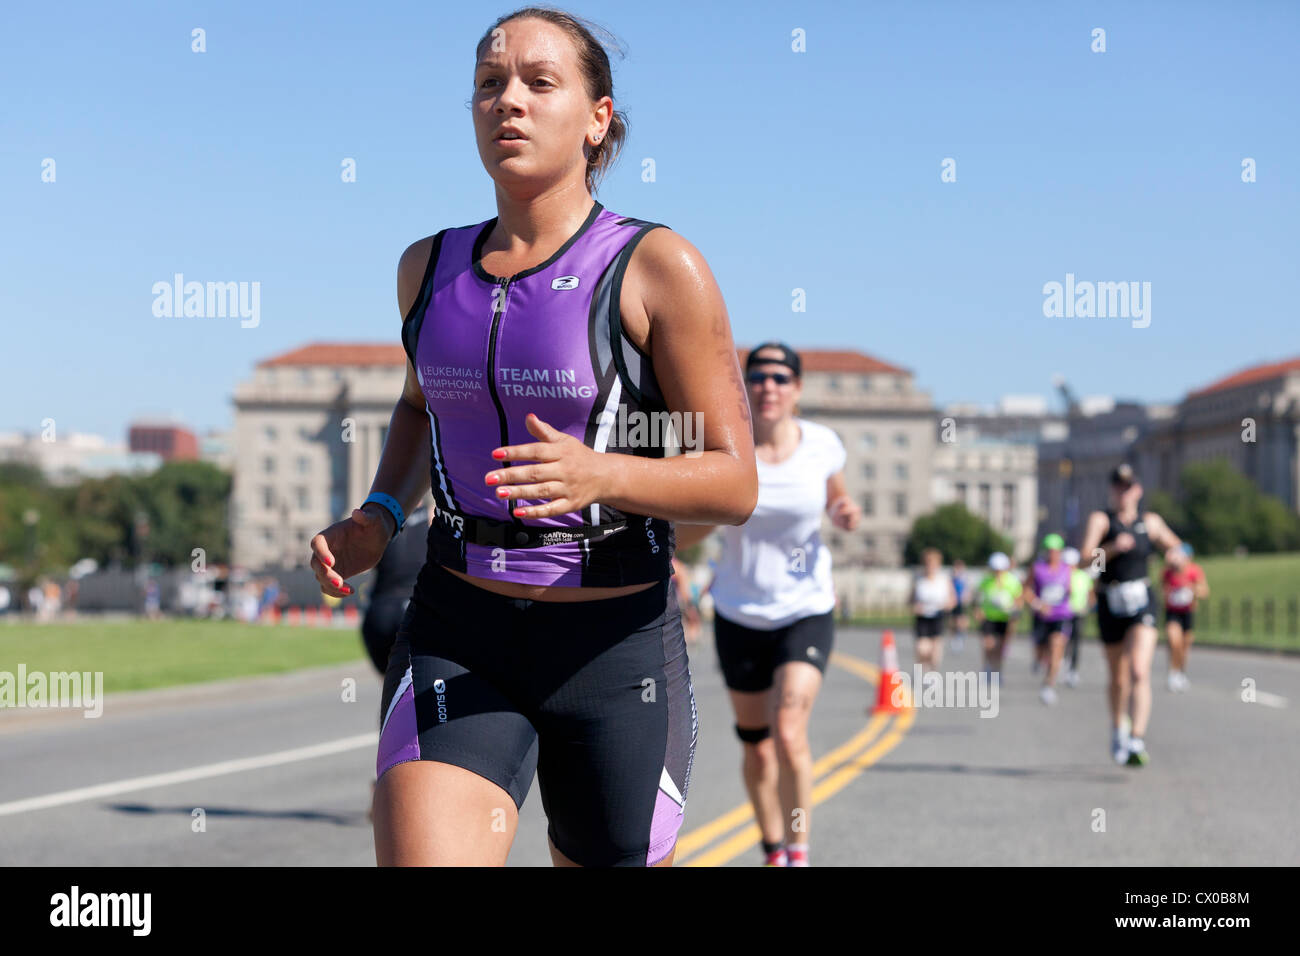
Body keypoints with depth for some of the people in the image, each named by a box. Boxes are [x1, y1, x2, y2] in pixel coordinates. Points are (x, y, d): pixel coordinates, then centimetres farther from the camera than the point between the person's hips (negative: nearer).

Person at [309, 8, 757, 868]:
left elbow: (736, 483, -8)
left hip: (616, 644, -2)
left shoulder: (657, 270, -7)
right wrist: (379, 517, 8)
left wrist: (602, 476, -27)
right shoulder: (430, 268, 7)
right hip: (456, 636, 3)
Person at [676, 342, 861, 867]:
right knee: (755, 747, 11)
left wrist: (844, 513, -8)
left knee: (789, 734, -19)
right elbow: (682, 535, -6)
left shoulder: (822, 445, -6)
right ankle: (772, 850, 32)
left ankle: (798, 852, -4)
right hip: (739, 614, 1)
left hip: (806, 611, -1)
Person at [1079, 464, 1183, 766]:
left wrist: (1176, 553, 1)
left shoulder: (1150, 522, 8)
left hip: (1141, 605, 0)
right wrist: (1113, 548, -31)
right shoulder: (1100, 520, -1)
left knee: (1139, 672, -19)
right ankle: (1118, 727, 41)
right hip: (1110, 605, 0)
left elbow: (1174, 546, 24)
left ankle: (1137, 741, -25)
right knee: (1118, 679, 13)